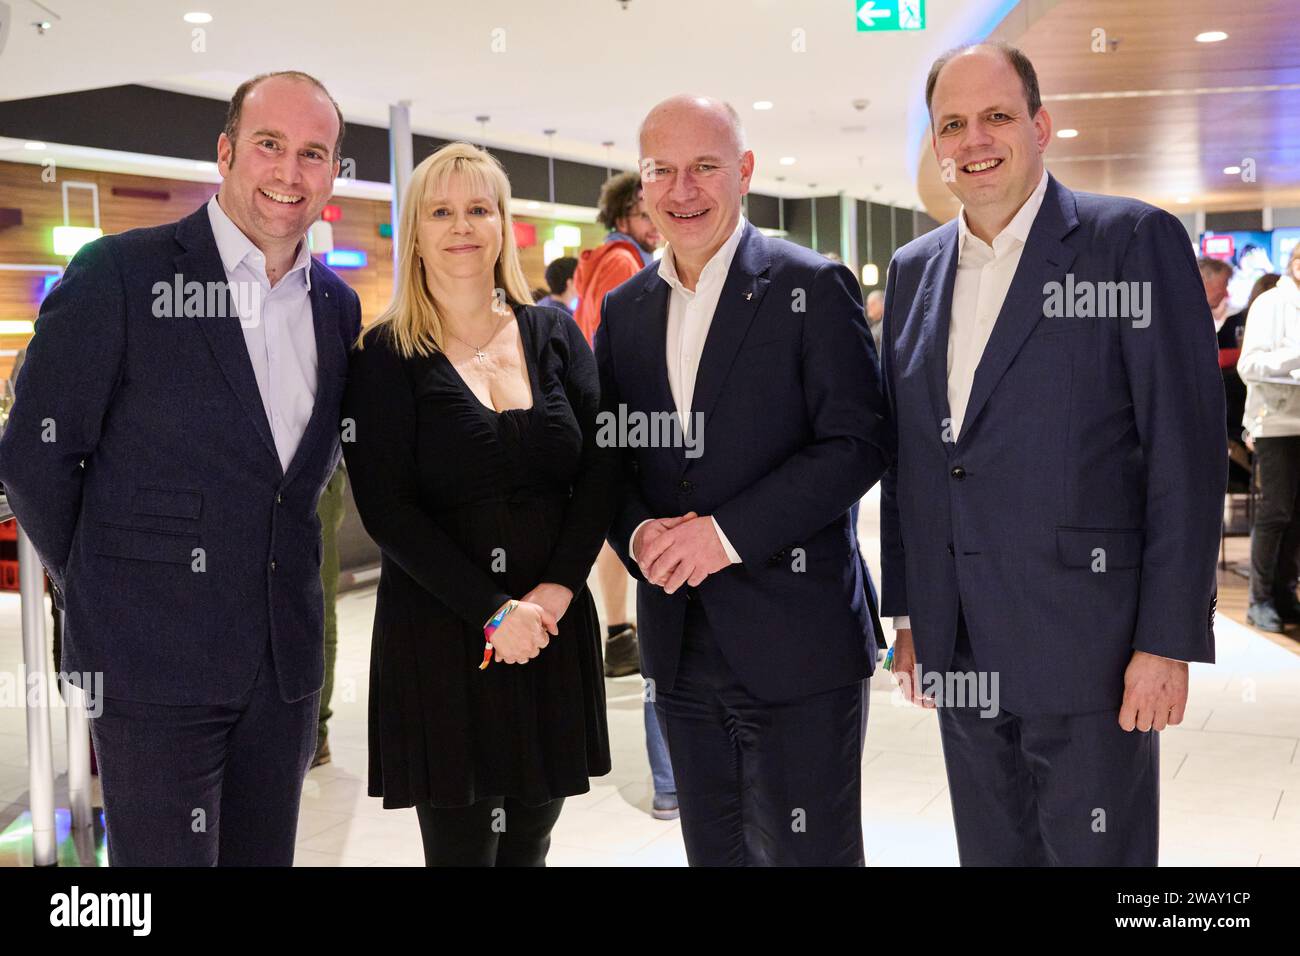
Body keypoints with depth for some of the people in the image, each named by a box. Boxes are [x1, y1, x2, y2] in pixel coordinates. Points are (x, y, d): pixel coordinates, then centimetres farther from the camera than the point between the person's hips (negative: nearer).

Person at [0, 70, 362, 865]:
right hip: (154, 658, -5)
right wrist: (100, 586, 3)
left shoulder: (337, 306, 8)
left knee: (264, 855, 14)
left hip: (287, 660, 5)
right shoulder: (119, 273, -9)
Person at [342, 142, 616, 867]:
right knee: (461, 843, 3)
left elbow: (602, 471, 3)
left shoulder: (555, 333, 8)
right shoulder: (388, 357, -2)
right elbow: (387, 509, -9)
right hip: (441, 633, -3)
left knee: (529, 841, 12)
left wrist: (557, 589, -10)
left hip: (556, 623, 3)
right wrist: (494, 611, -15)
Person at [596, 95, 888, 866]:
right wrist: (638, 533, -10)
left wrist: (731, 533, -20)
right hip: (679, 643, 5)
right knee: (714, 851, 17)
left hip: (796, 637, -5)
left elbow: (858, 443, -13)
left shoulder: (814, 289, -6)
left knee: (806, 851, 4)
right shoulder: (624, 310, 10)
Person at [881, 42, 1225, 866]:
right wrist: (908, 612, 12)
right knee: (990, 850, 15)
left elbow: (1187, 451, -10)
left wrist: (1168, 641, -14)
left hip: (1087, 647, -5)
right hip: (961, 656, 5)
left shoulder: (1136, 241, -7)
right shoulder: (915, 269, 11)